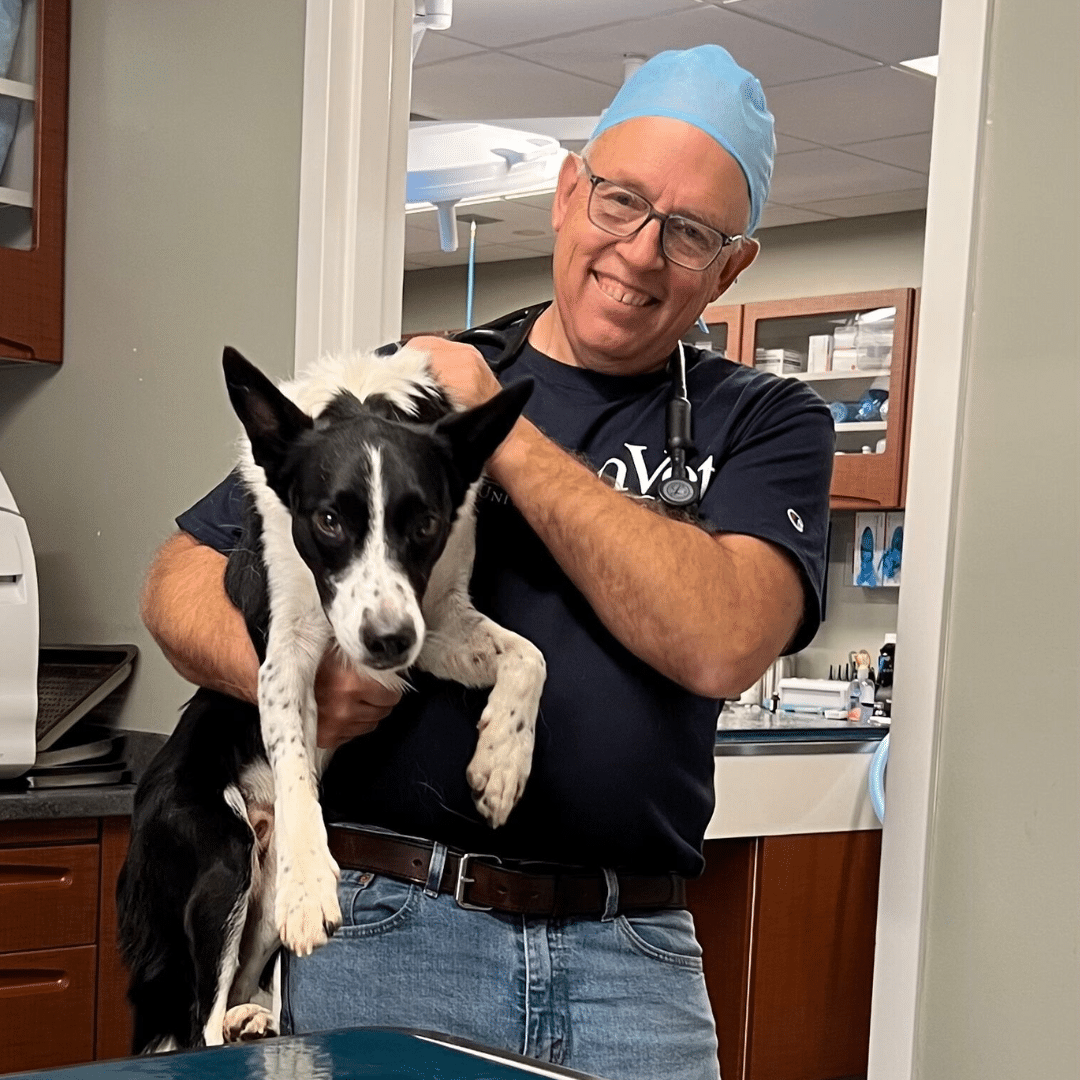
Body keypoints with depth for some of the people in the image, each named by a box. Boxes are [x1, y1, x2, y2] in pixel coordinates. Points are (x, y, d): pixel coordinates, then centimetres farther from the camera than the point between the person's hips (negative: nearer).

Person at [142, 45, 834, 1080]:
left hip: (632, 957, 0)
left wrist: (503, 433, -11)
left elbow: (719, 642, -15)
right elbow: (182, 574, 7)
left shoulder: (765, 424, 4)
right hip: (379, 929, 0)